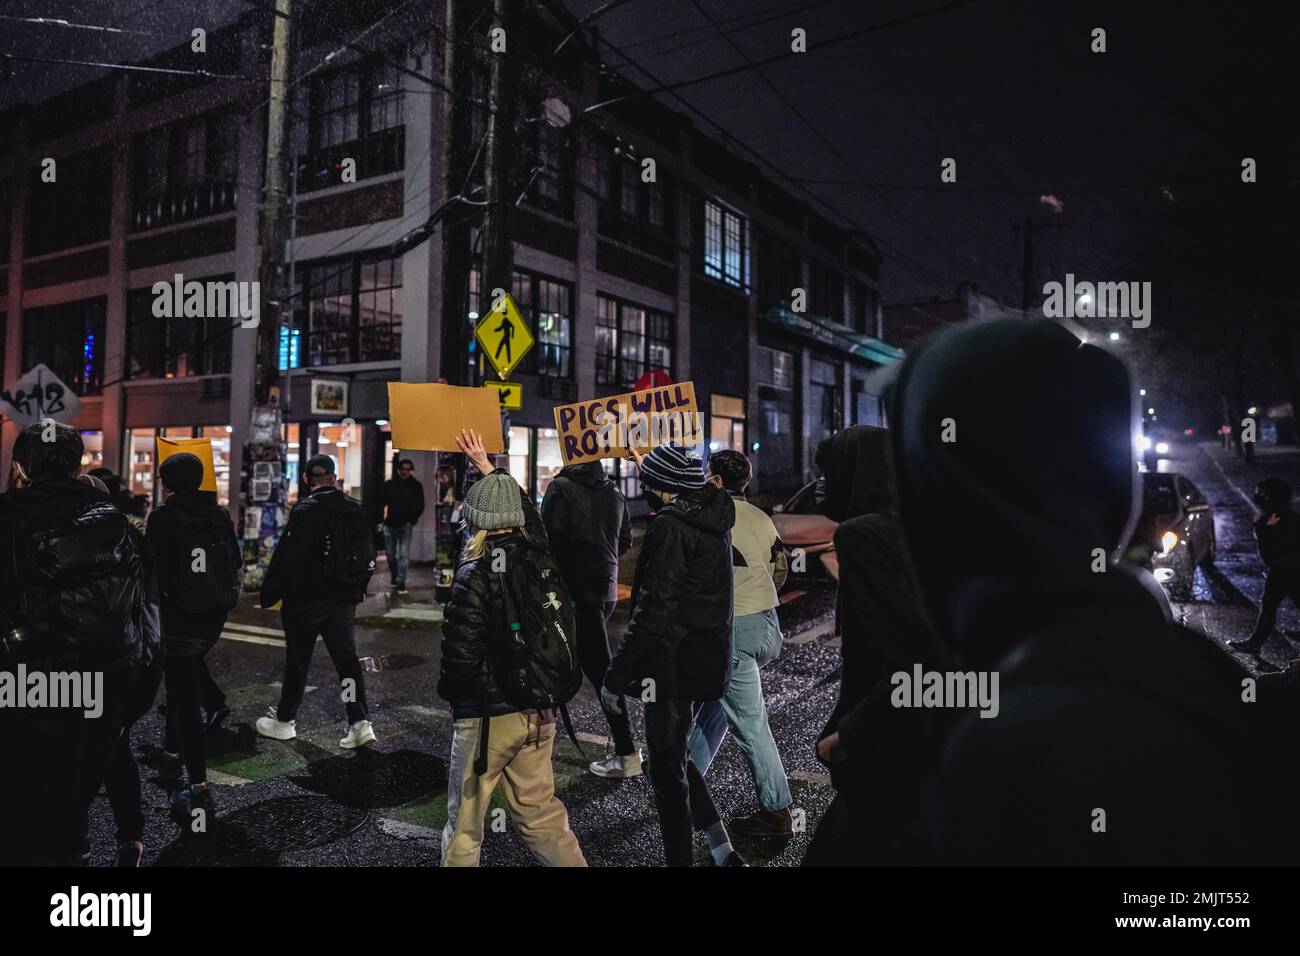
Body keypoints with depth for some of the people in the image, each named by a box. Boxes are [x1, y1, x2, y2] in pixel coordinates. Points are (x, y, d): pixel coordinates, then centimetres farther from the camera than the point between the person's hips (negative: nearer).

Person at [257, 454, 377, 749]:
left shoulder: (305, 510, -14)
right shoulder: (355, 510, 5)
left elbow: (287, 557, -18)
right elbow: (368, 556, 11)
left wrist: (270, 594, -9)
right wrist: (357, 590, 20)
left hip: (306, 600, -5)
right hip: (344, 600, 5)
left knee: (297, 659, 9)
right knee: (346, 658, 8)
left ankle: (284, 721, 25)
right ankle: (360, 722, 2)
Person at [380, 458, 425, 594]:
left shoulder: (416, 486, 1)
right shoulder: (389, 484, 3)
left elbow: (420, 506, 6)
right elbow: (382, 502, 11)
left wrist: (412, 519, -2)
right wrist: (384, 513, -2)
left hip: (405, 525, -2)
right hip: (390, 525, 2)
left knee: (403, 555, -9)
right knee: (390, 554, 10)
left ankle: (401, 582, -5)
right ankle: (394, 578, 29)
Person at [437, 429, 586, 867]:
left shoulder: (475, 575, -16)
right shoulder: (538, 556, 0)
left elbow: (460, 651, -16)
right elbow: (528, 512, 20)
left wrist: (449, 692, 4)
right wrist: (488, 467, 29)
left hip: (487, 714, -6)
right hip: (539, 711, 6)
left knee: (464, 819, 10)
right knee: (540, 811, 18)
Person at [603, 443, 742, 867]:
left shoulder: (669, 527, -17)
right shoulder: (714, 517, 7)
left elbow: (652, 611, -21)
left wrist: (615, 676, -15)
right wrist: (648, 464, 43)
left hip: (673, 664, -9)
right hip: (707, 660, 9)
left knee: (667, 770, 4)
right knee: (676, 758, 22)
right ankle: (723, 850, 23)